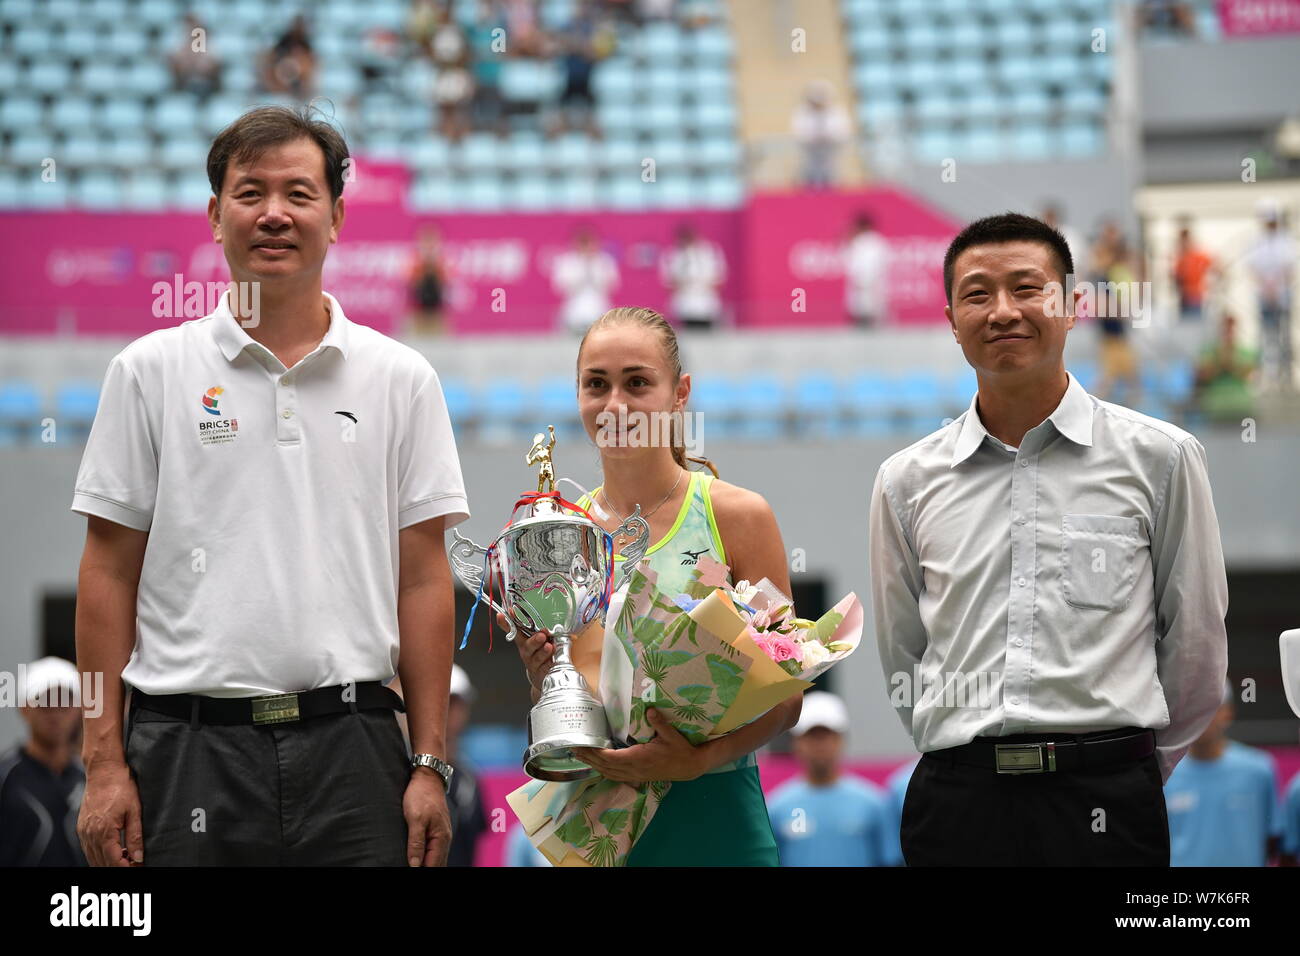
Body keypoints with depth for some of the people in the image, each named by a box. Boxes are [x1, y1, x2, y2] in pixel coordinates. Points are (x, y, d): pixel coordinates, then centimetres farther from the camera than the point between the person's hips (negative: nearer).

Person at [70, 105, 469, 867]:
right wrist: (104, 763, -1)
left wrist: (431, 765, 0)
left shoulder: (401, 380, 8)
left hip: (350, 744, 1)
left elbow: (424, 579, 6)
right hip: (189, 746, -1)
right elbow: (111, 572, 5)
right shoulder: (151, 373, 5)